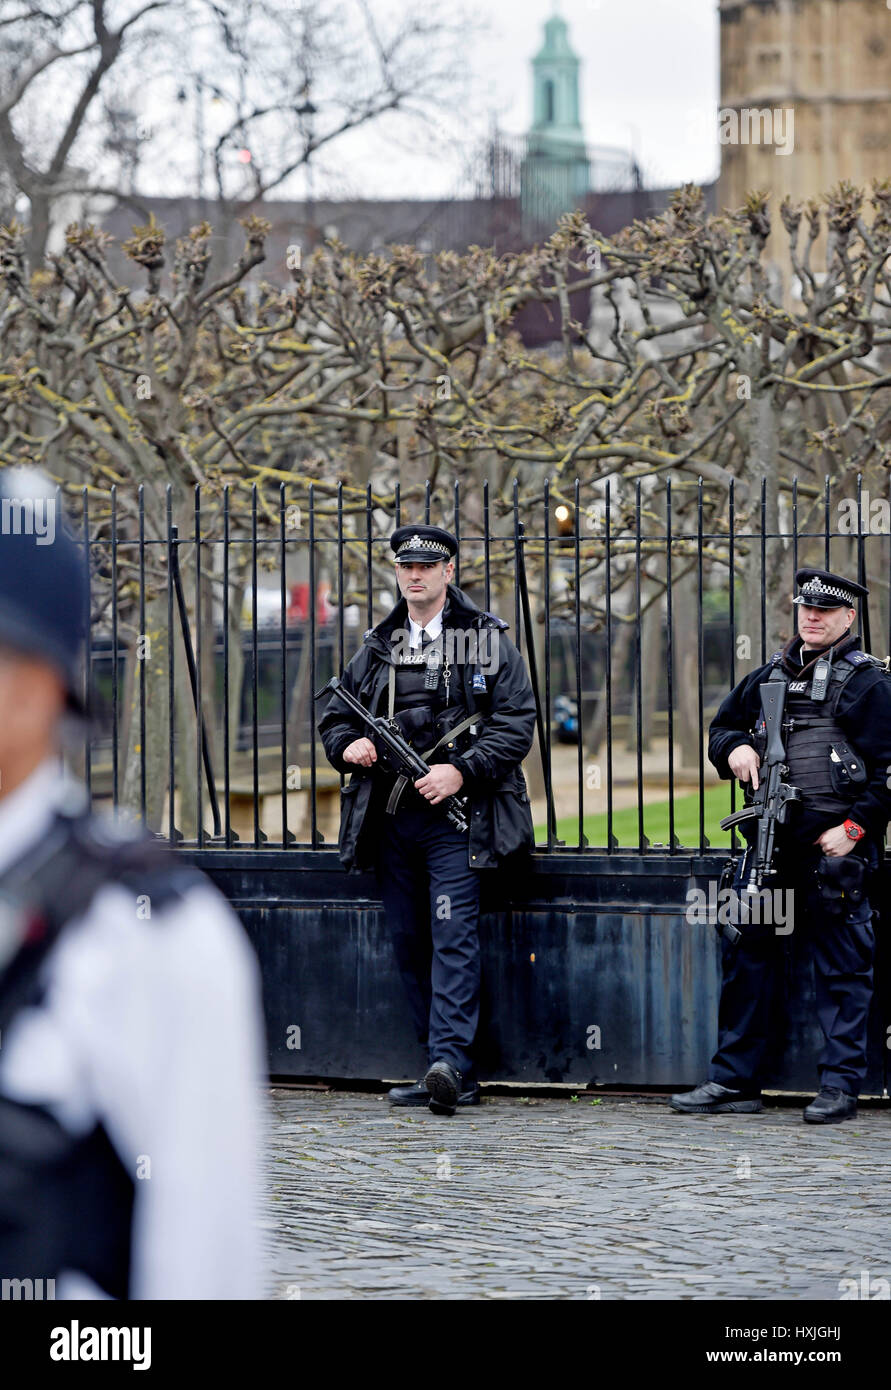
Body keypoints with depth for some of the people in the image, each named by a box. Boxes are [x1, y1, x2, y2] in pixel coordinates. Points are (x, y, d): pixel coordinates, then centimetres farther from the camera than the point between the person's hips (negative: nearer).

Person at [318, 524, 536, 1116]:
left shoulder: (489, 642, 2)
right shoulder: (377, 649, 15)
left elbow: (517, 723, -5)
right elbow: (335, 717, 22)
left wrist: (461, 770, -17)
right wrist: (348, 745, -2)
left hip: (455, 816, -5)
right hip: (392, 820, 6)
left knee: (453, 936, -15)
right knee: (410, 945, 6)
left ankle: (450, 1063, -22)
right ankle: (454, 1071, 12)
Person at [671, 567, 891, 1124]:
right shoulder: (772, 674, 16)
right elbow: (723, 725, 27)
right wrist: (735, 747, 4)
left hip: (835, 847, -6)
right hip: (771, 841, 6)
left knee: (842, 969, -1)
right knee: (748, 957, 7)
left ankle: (841, 1085, 5)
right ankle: (735, 1081, 13)